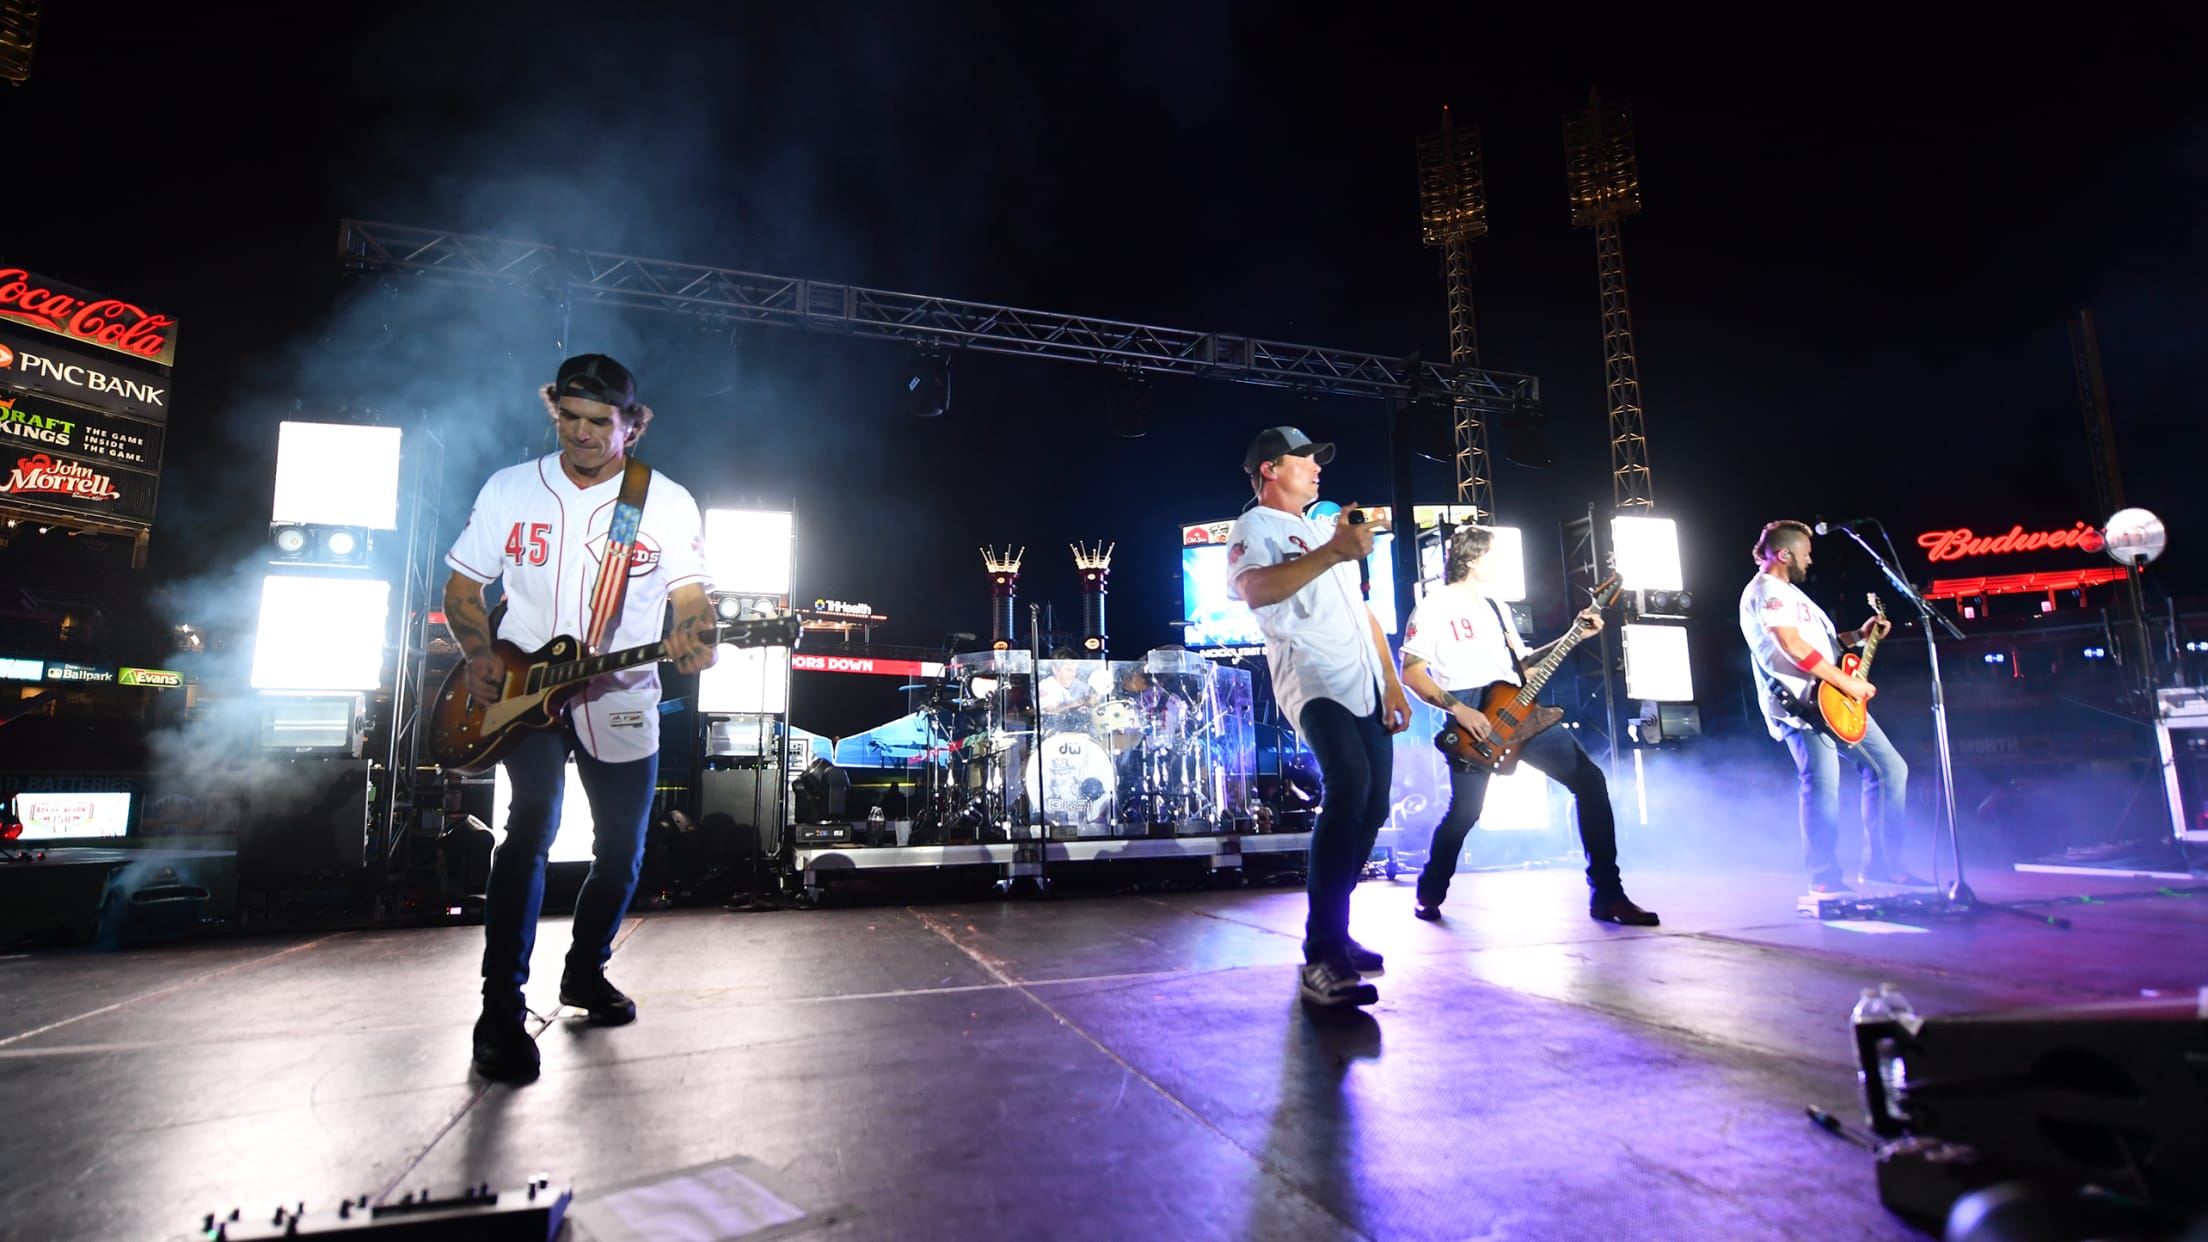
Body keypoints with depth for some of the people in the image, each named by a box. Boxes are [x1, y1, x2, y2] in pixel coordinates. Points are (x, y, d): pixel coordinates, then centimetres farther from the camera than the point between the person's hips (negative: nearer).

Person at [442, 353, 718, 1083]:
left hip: (622, 705, 1)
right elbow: (461, 586, 9)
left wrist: (694, 638, -25)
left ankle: (585, 969, 33)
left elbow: (691, 595, -3)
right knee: (531, 828, -18)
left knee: (621, 851, 8)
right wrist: (480, 656, -8)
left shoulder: (668, 503, -1)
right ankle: (501, 1013, -7)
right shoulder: (509, 490, 3)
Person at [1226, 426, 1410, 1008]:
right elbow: (1255, 589, -22)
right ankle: (1323, 959, -25)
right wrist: (1334, 552, -28)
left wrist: (1393, 684, 20)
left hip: (1365, 687, 9)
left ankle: (1331, 933, 21)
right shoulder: (1254, 528, 2)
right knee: (1348, 787, -27)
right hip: (1314, 684, -9)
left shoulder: (1326, 530, 28)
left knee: (1372, 805, 7)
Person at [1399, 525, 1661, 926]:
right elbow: (1412, 672, -9)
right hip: (1472, 721, -7)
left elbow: (1521, 663, 24)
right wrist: (1458, 709, -19)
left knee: (1589, 778, -3)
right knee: (1465, 811, -11)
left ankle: (1607, 896, 2)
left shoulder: (1496, 607, 23)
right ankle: (1429, 895, 16)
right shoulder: (1433, 608, -2)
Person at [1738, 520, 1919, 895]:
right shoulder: (1766, 590, -10)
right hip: (1802, 704, -11)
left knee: (1890, 768, 11)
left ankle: (1881, 863, 18)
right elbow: (1793, 647, -21)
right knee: (1823, 784, -13)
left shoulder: (1788, 591, 24)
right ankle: (1825, 878, -6)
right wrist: (1848, 683, -17)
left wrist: (1859, 635, 18)